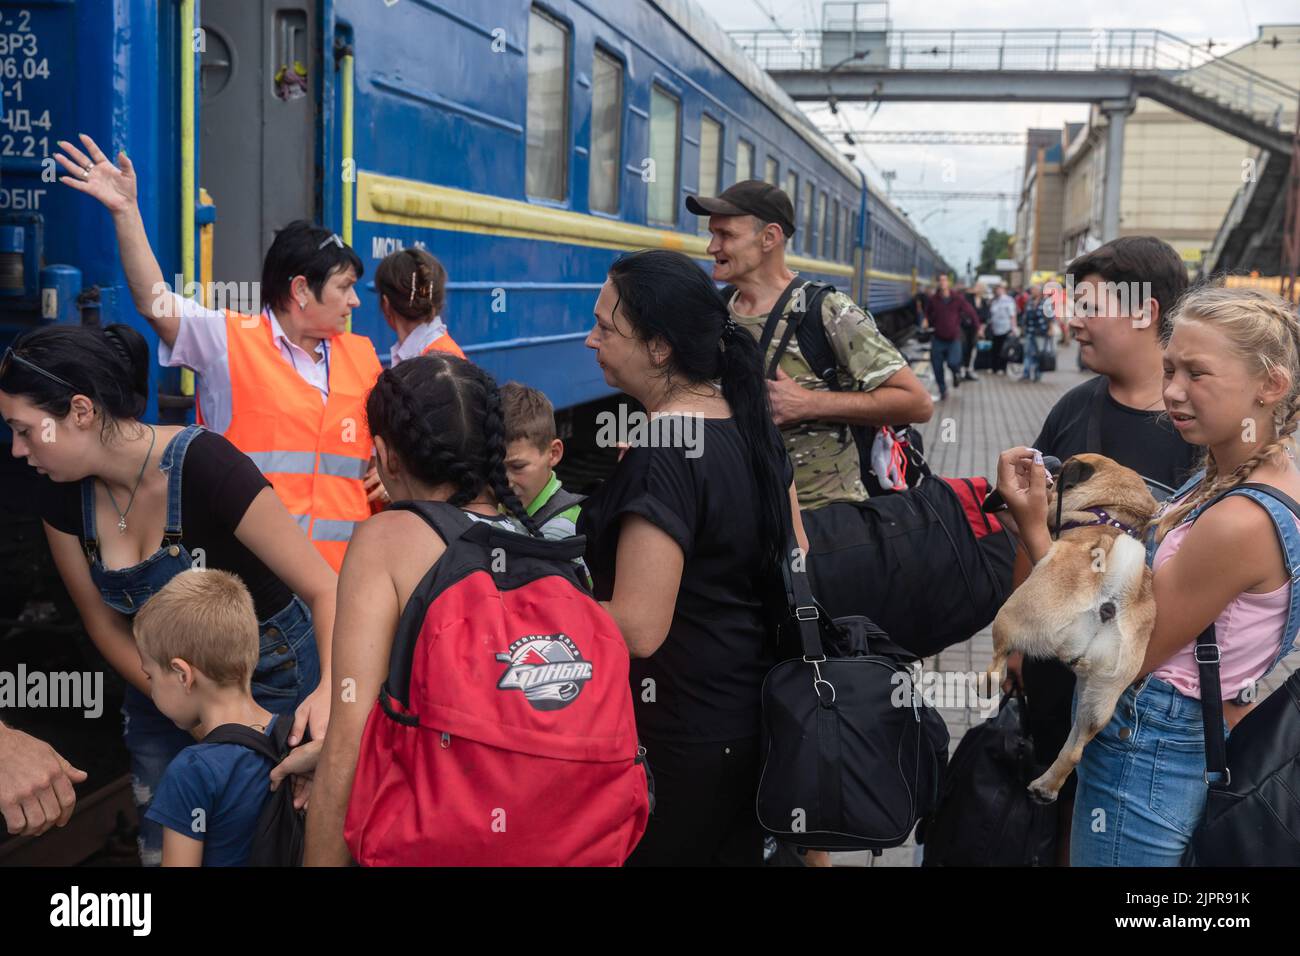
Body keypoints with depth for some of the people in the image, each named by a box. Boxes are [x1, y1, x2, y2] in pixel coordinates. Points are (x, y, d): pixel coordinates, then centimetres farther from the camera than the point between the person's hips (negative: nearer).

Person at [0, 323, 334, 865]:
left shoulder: (204, 468, -29)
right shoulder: (61, 496, -12)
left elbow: (326, 590, -31)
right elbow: (107, 625, -1)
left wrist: (332, 691, -50)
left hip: (273, 677, -5)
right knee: (164, 847, 14)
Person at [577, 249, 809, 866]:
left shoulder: (661, 455, -23)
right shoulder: (751, 423, 2)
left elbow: (637, 629, -25)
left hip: (676, 741, -8)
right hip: (755, 713, 8)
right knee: (736, 852, 22)